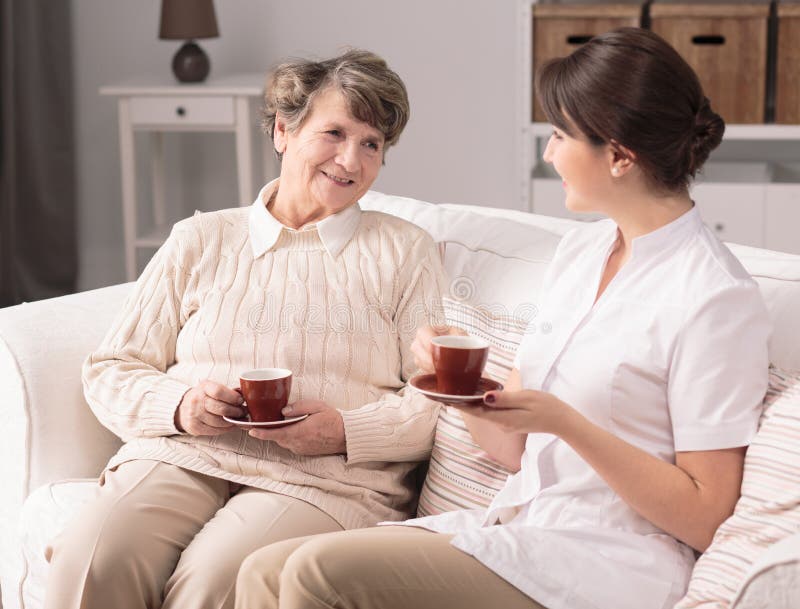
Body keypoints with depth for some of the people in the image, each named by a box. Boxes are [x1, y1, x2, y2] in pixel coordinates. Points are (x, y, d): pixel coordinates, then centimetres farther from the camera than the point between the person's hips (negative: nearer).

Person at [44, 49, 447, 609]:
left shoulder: (406, 252, 16)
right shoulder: (200, 240, 19)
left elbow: (438, 403, 6)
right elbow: (110, 372, 16)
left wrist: (345, 430, -12)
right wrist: (179, 406, -6)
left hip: (327, 479, -1)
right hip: (182, 456, 2)